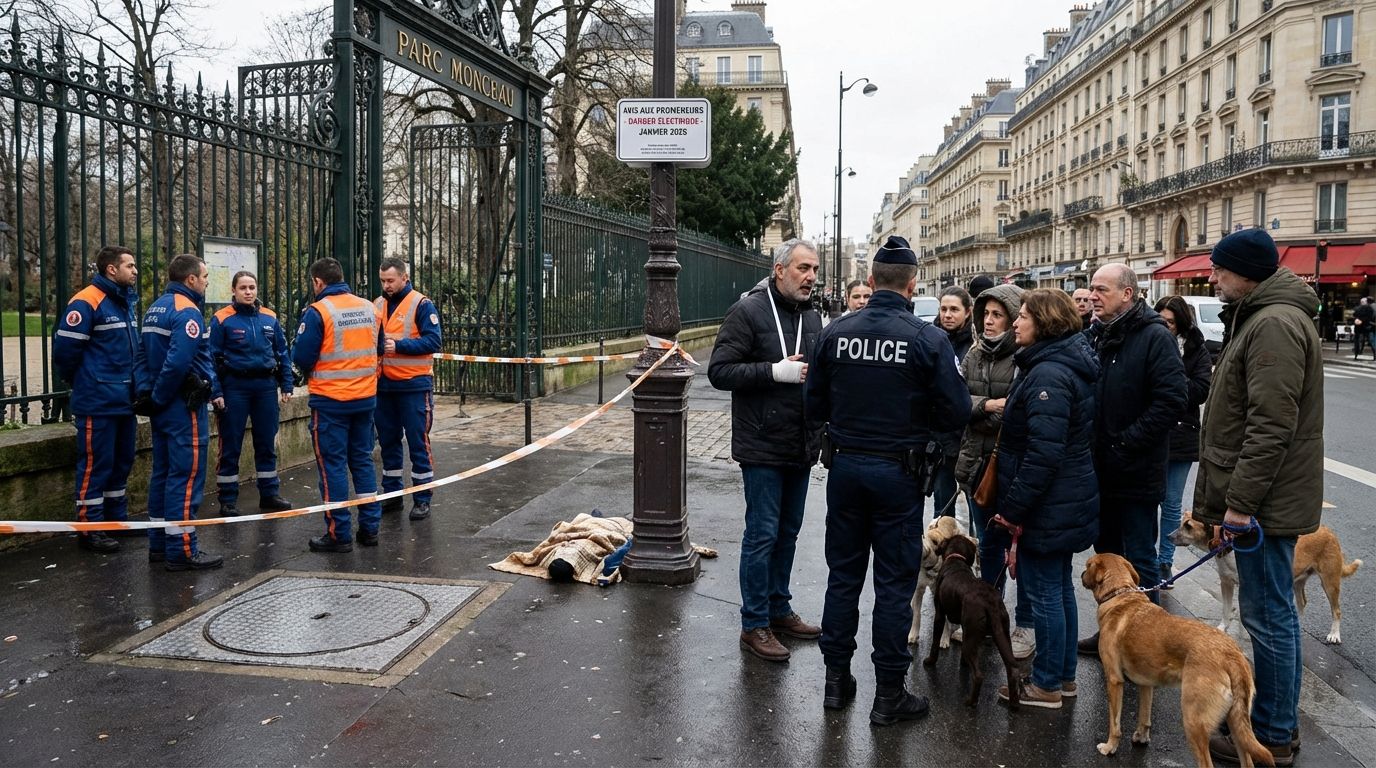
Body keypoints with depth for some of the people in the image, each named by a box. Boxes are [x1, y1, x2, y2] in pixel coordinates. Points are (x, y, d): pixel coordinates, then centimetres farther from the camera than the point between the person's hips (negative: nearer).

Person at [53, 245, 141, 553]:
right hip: (98, 402, -9)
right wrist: (82, 383, -1)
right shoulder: (86, 302, -14)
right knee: (95, 464, -3)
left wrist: (135, 385, 15)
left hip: (125, 400, 9)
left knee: (122, 462, 16)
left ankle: (117, 517, 28)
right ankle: (89, 528, 5)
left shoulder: (126, 303, 13)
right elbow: (64, 349, -15)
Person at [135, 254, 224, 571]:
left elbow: (143, 356, 15)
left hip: (163, 406, 10)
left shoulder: (155, 308, 14)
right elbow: (178, 363, -27)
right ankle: (182, 550, -2)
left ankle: (159, 544, 23)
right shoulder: (188, 311, -16)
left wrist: (147, 393, 7)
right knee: (187, 476, -5)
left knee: (163, 473, 15)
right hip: (184, 405, -10)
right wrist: (158, 399, -14)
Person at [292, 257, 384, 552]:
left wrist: (312, 371, 9)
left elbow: (301, 357, -11)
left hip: (331, 402, -5)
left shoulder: (317, 312, -13)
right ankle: (370, 528, 19)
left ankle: (339, 534, 7)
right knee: (362, 461, 15)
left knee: (333, 465, 3)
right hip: (366, 397, 5)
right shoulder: (370, 308, 4)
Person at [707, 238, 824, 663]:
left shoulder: (813, 317, 11)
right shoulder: (748, 311, -10)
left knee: (787, 532, 16)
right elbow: (720, 371, -15)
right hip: (763, 448, -7)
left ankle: (779, 610, 31)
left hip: (801, 448, 7)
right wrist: (776, 371, -23)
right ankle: (754, 625, 10)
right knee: (762, 534, -1)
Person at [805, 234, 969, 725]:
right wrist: (920, 428, 9)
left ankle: (836, 679, 26)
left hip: (845, 465, 3)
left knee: (843, 574, 15)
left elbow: (814, 404, 2)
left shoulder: (836, 332, -5)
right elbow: (956, 412, -10)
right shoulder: (929, 340, -13)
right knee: (894, 583, 7)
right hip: (898, 471, -3)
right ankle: (889, 694, 16)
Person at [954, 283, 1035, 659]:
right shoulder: (974, 355, 9)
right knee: (987, 543, 19)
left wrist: (978, 414, -19)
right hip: (977, 464, 7)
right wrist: (988, 405, -16)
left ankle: (1026, 624, 19)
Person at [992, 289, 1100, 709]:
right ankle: (1064, 675, 30)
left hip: (1048, 505, -10)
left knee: (1043, 591, 1)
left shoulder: (1048, 375, -21)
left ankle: (1047, 685, 13)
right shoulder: (1063, 364, 12)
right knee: (1059, 587, 18)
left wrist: (1014, 506, -19)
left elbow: (1044, 453, -26)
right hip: (1065, 501, 11)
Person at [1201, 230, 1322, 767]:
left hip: (1264, 502, -11)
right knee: (1275, 613, 18)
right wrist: (1227, 496, 22)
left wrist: (1240, 500, -21)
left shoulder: (1274, 324, -19)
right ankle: (1281, 721, 30)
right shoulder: (1261, 317, 16)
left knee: (1268, 616, -1)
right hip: (1265, 499, 11)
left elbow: (1271, 426, -25)